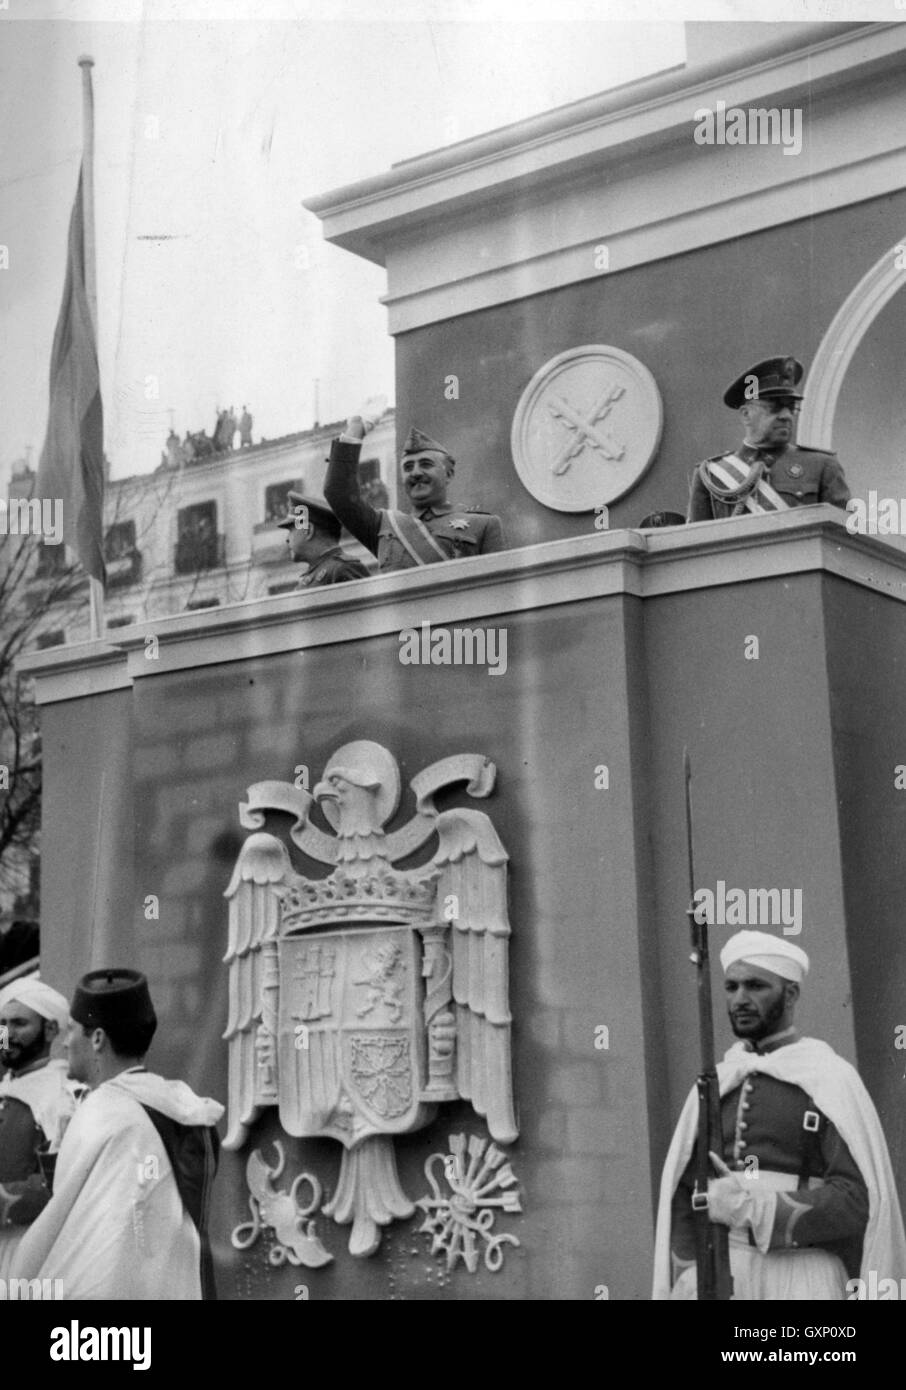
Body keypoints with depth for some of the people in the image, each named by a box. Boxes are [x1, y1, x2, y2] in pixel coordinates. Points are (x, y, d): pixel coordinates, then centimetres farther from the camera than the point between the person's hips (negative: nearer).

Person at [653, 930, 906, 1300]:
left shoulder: (830, 1080, -1)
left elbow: (858, 1200, -10)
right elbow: (682, 1198, 11)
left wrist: (752, 1208, -18)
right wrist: (692, 1282, -6)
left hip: (800, 1282, -4)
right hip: (721, 1282, 4)